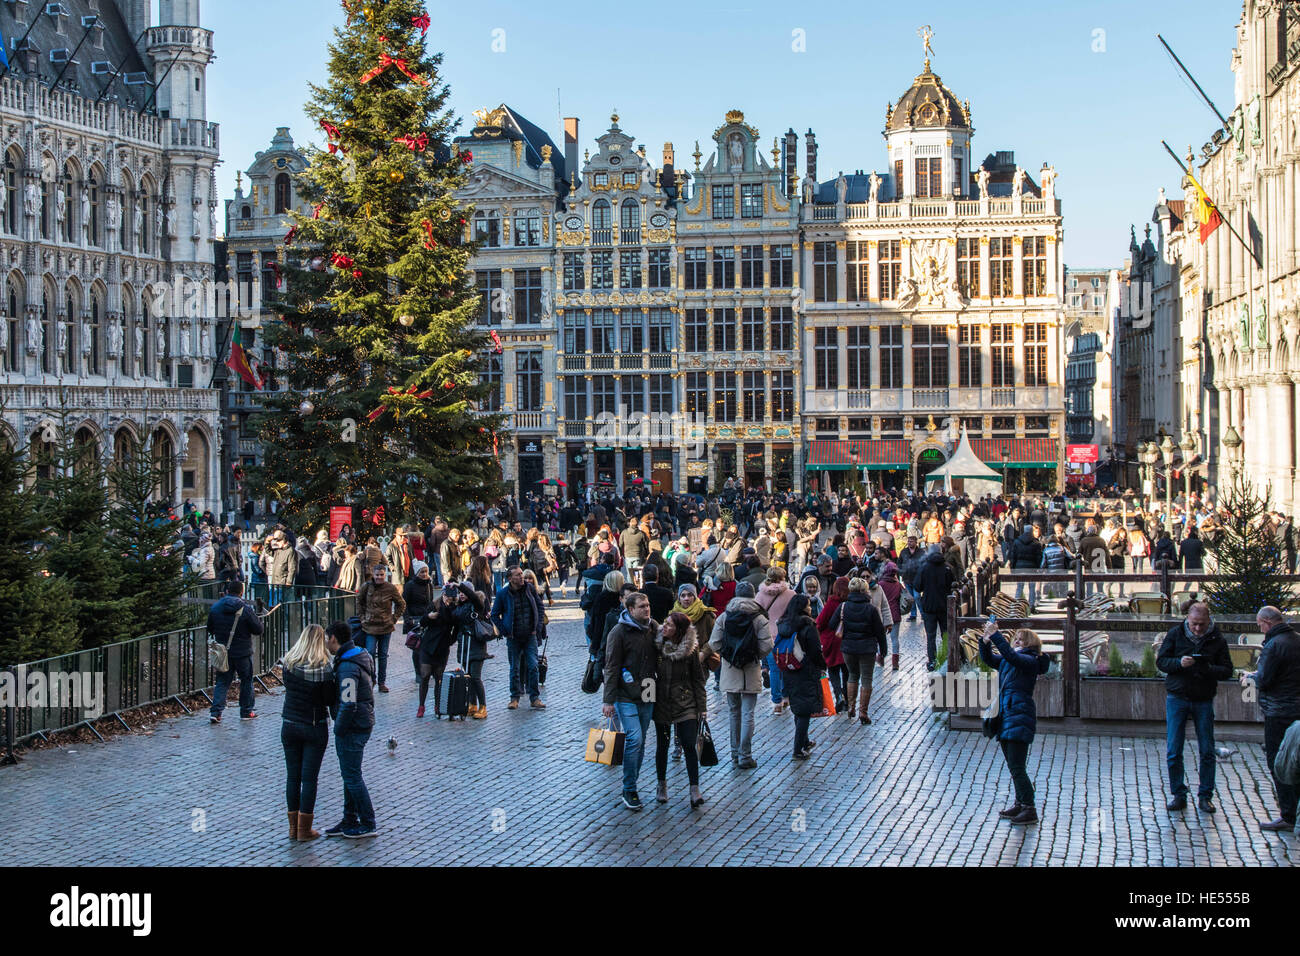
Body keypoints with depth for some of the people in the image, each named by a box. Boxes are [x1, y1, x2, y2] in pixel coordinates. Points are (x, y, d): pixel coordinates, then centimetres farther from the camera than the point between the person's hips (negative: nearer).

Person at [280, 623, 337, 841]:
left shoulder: (288, 662, -4)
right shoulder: (323, 667, -17)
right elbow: (330, 700, -13)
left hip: (289, 725, 4)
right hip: (314, 727, -4)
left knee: (292, 776, 12)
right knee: (309, 778, 4)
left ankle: (293, 827, 19)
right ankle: (304, 830, 8)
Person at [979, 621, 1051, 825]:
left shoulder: (1030, 661, -8)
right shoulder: (1006, 661, 16)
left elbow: (1010, 655, -25)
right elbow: (988, 659, 9)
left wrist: (995, 635, -25)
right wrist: (986, 640, -8)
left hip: (1020, 717, -9)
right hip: (1006, 716, 9)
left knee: (1017, 767, -10)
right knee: (1013, 767, 15)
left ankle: (1030, 810, -6)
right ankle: (1020, 804, 24)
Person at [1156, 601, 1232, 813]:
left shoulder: (1217, 640, -1)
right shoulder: (1175, 634, 0)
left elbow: (1227, 670, -2)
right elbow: (1161, 661, 1)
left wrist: (1208, 669, -22)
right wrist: (1179, 663, -19)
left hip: (1204, 700, 0)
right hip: (1177, 698, 0)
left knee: (1207, 752, 3)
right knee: (1174, 752, 1)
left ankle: (1205, 796, 14)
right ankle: (1178, 794, 13)